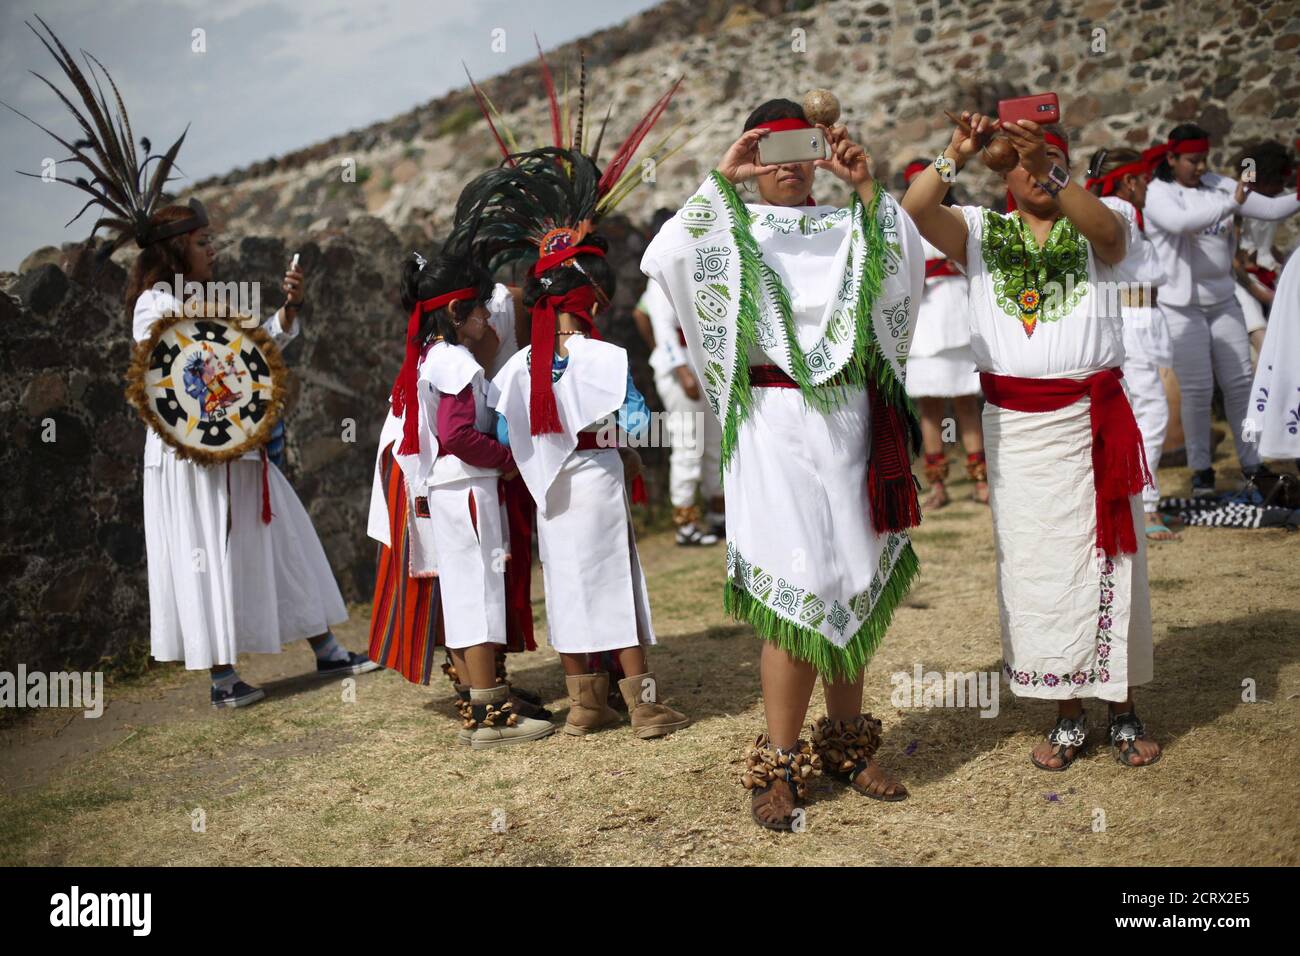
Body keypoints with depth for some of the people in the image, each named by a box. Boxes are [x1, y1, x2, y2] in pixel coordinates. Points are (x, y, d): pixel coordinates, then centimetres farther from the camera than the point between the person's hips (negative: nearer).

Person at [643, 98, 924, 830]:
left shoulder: (848, 226, 9)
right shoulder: (730, 230, 3)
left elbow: (909, 265, -8)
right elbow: (663, 260, -15)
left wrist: (869, 189, -15)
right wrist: (720, 183, -18)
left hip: (851, 422, 4)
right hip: (775, 426, -3)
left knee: (854, 583, 10)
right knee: (796, 589, -7)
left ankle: (847, 744, 24)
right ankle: (780, 764, 3)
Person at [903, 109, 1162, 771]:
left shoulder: (1094, 230, 6)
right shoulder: (981, 231, 9)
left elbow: (1107, 231, -19)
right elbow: (913, 212, -8)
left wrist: (1050, 169, -31)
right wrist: (955, 156, -23)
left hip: (1093, 417, -1)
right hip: (1014, 423, 1)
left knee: (1108, 560, 2)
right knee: (1036, 565, 4)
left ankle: (1123, 710, 14)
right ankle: (1068, 715, 14)